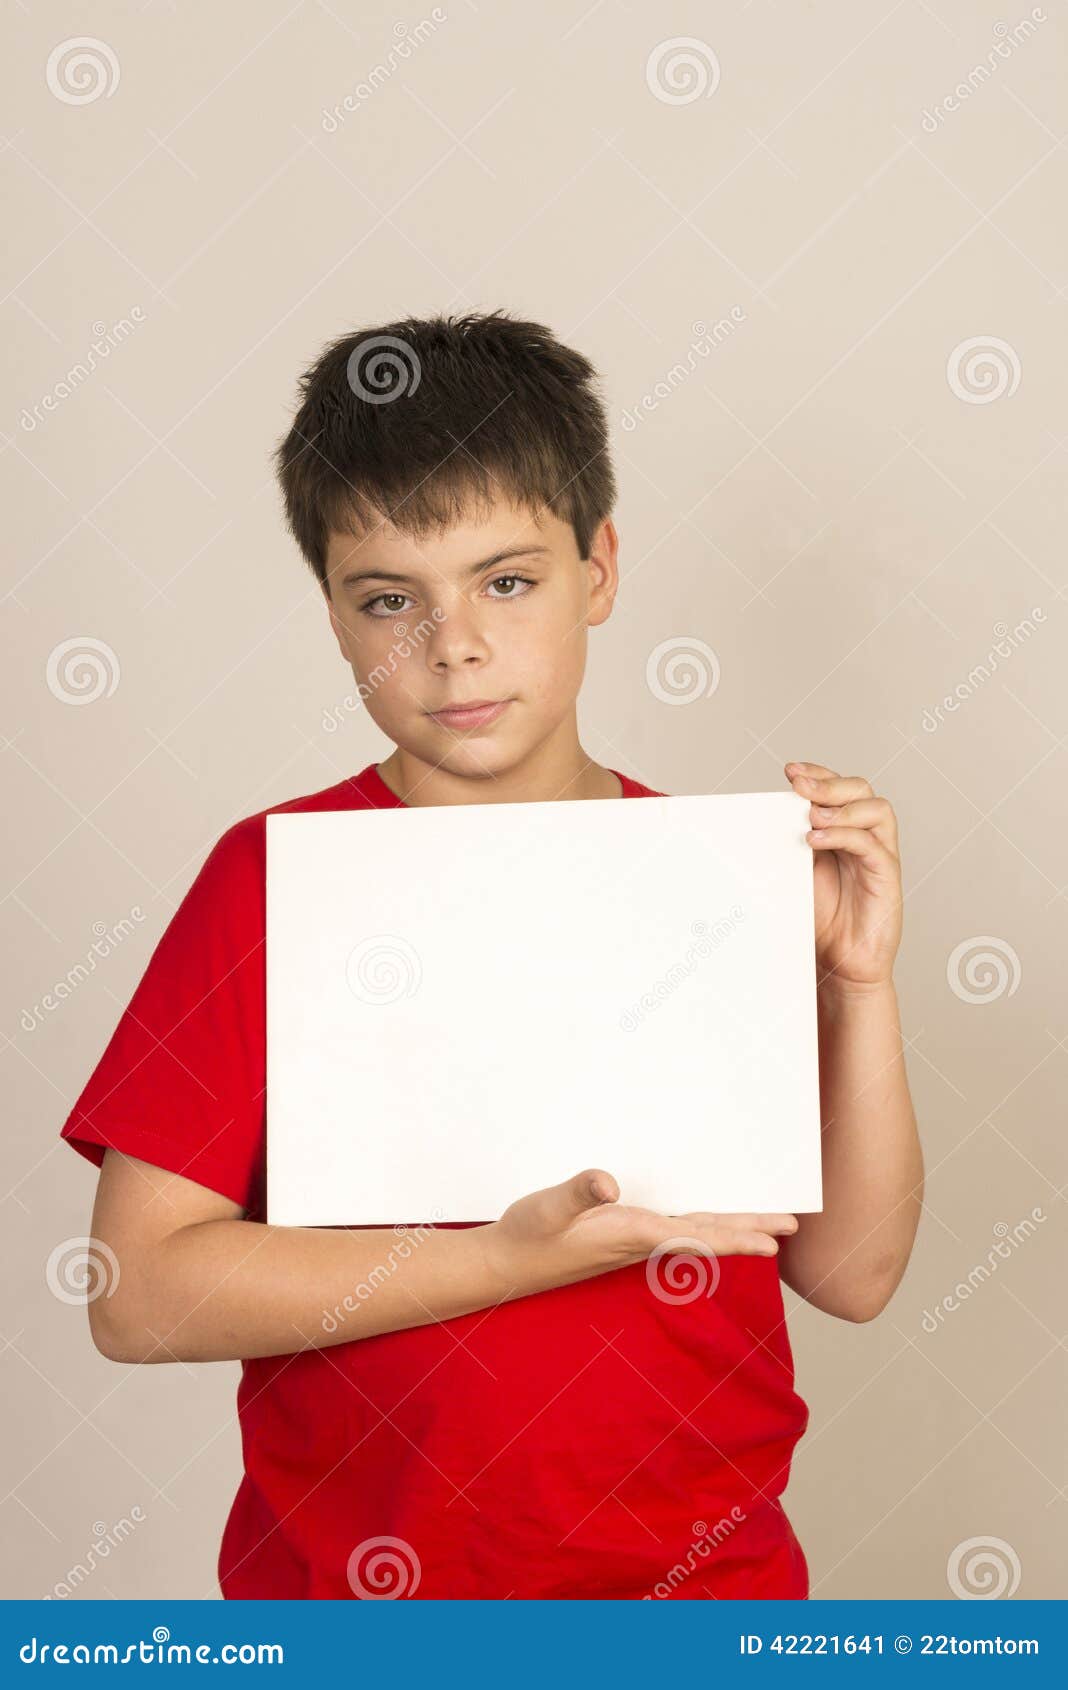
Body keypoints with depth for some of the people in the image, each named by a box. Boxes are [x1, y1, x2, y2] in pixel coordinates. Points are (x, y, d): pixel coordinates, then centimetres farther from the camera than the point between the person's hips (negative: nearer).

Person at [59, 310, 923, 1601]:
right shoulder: (272, 877, -10)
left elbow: (851, 1272, -2)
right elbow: (135, 1294, -15)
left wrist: (860, 983, -14)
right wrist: (514, 1256, -21)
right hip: (352, 1579, -2)